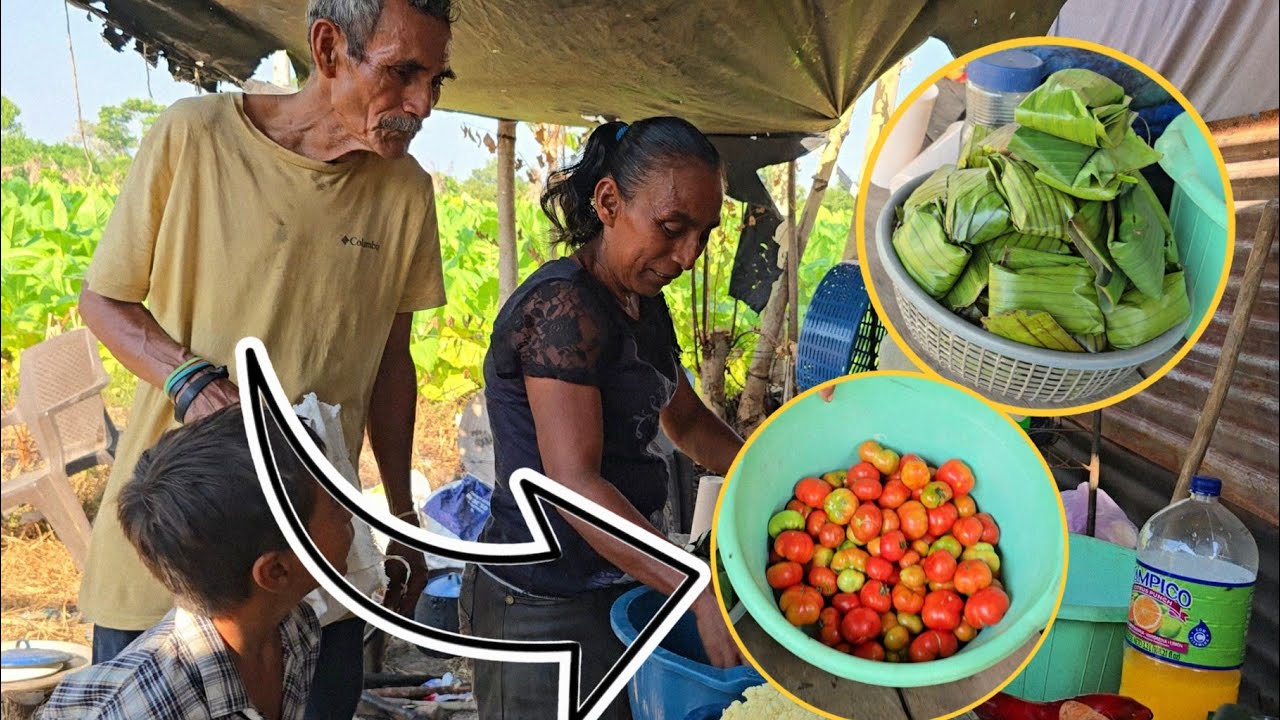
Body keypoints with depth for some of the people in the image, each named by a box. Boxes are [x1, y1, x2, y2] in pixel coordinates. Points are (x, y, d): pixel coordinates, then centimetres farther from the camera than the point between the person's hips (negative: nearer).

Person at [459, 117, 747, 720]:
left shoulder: (645, 305, 7)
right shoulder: (564, 305, -21)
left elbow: (687, 420, 19)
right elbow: (575, 483, -27)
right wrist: (701, 596, -31)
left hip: (622, 580, 9)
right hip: (543, 608, -8)